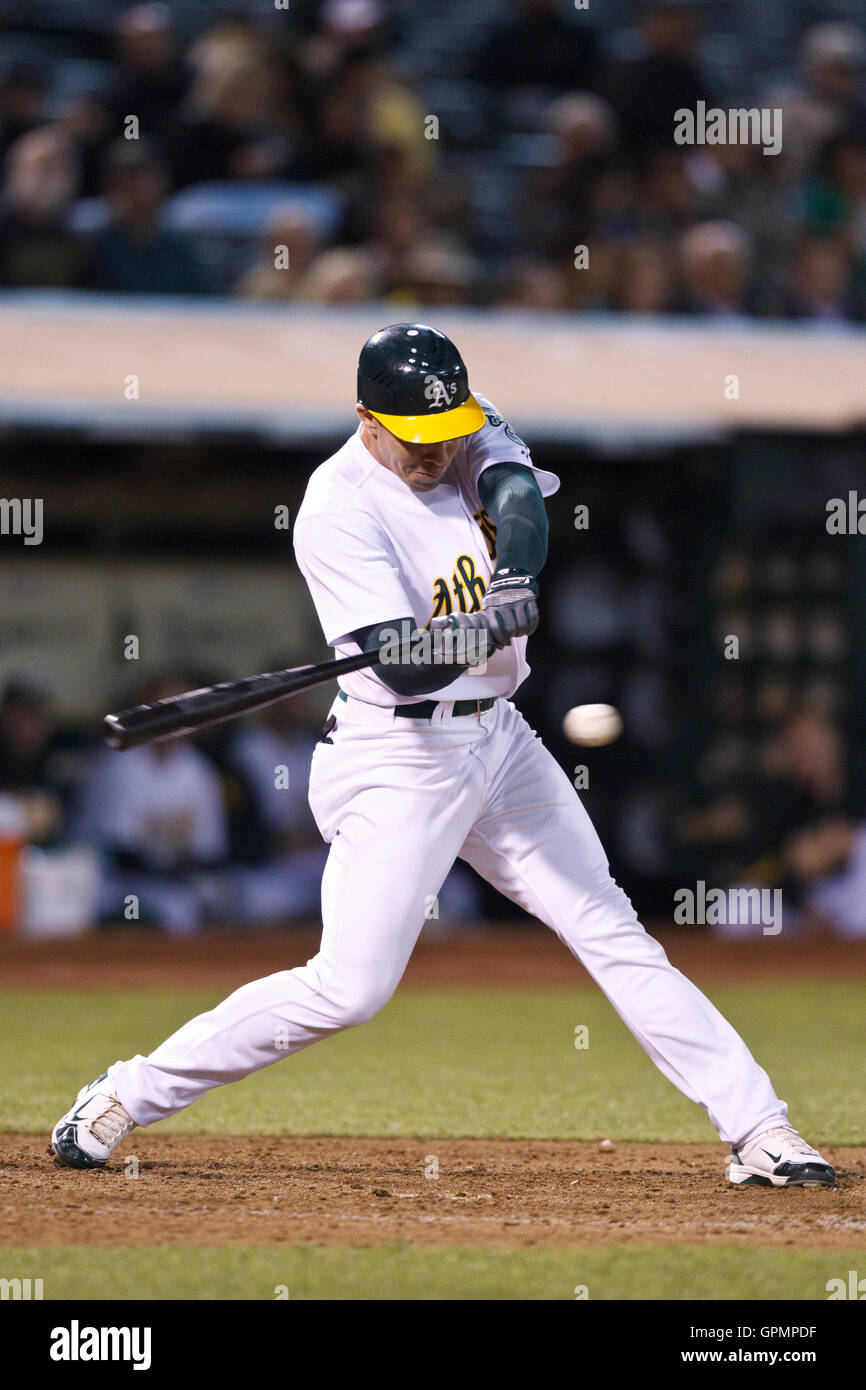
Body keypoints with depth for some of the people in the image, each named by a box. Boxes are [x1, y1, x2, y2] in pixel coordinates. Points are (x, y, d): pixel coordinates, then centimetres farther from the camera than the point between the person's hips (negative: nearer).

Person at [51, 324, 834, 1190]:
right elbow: (403, 667, -25)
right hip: (399, 756, -6)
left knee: (612, 935, 5)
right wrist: (481, 635, -45)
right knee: (351, 986, -12)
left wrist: (514, 577, -40)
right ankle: (127, 1096, 0)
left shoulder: (474, 432, 1)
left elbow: (519, 498, -20)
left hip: (499, 741, 6)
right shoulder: (339, 509, -19)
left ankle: (756, 1128, 7)